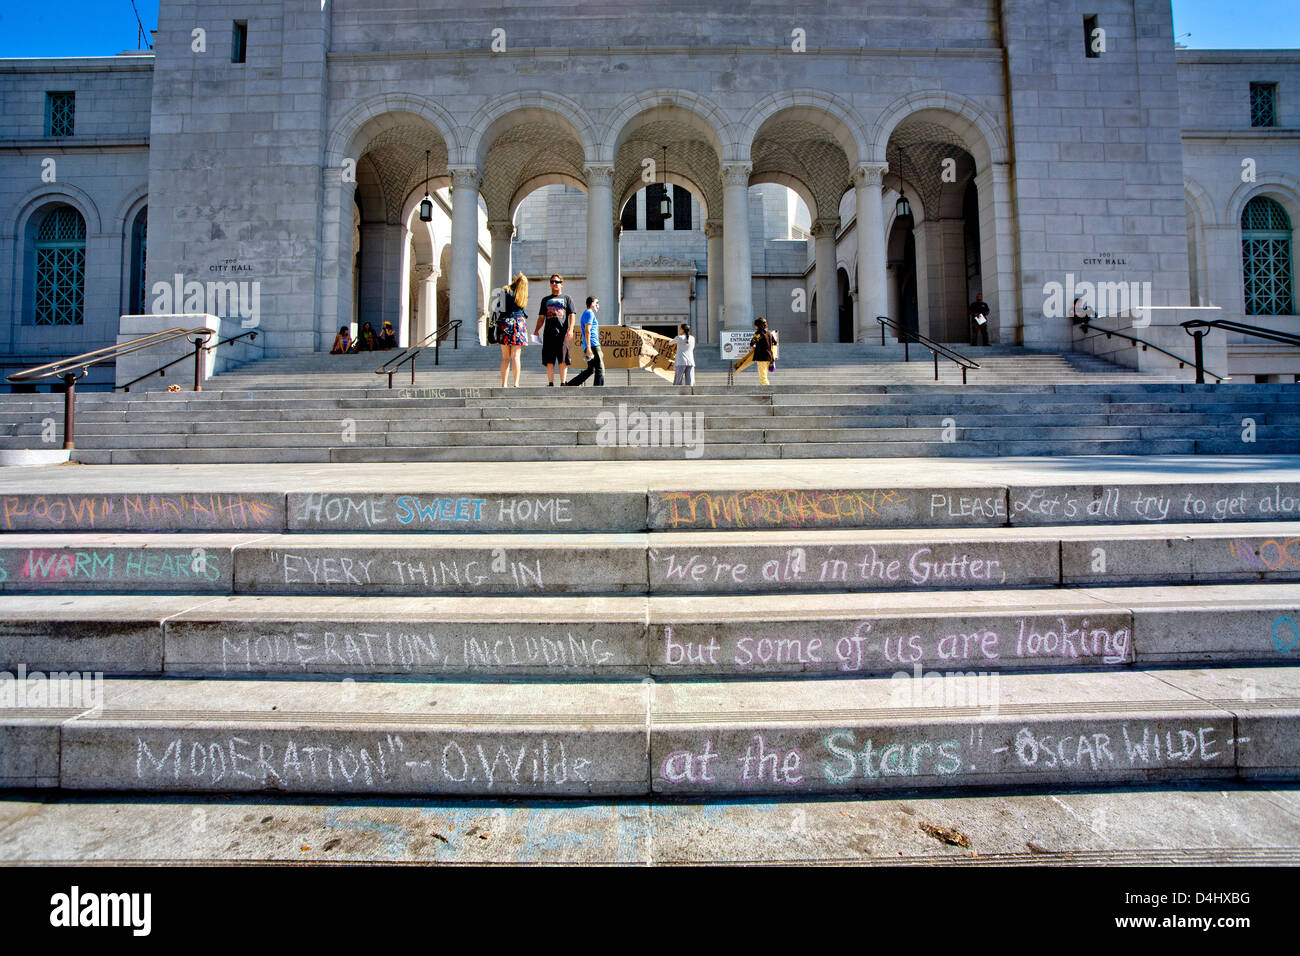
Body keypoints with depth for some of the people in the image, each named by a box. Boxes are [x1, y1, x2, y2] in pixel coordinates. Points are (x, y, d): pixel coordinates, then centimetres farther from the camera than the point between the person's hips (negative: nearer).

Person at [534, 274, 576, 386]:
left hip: (562, 333, -2)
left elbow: (572, 315, 4)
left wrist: (570, 329, -11)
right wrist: (537, 330, 4)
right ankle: (550, 383, 2)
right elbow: (541, 317, 19)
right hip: (548, 334, 3)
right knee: (549, 361, -1)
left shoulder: (567, 298, 13)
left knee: (563, 360, -6)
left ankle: (563, 383, -2)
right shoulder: (546, 300, 21)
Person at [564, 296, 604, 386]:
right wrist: (589, 348, -24)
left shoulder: (585, 314, 25)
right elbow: (587, 331, -17)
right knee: (600, 369, -6)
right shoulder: (590, 313, -6)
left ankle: (569, 384, 9)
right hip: (593, 345, -10)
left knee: (590, 370, 11)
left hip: (589, 347, 10)